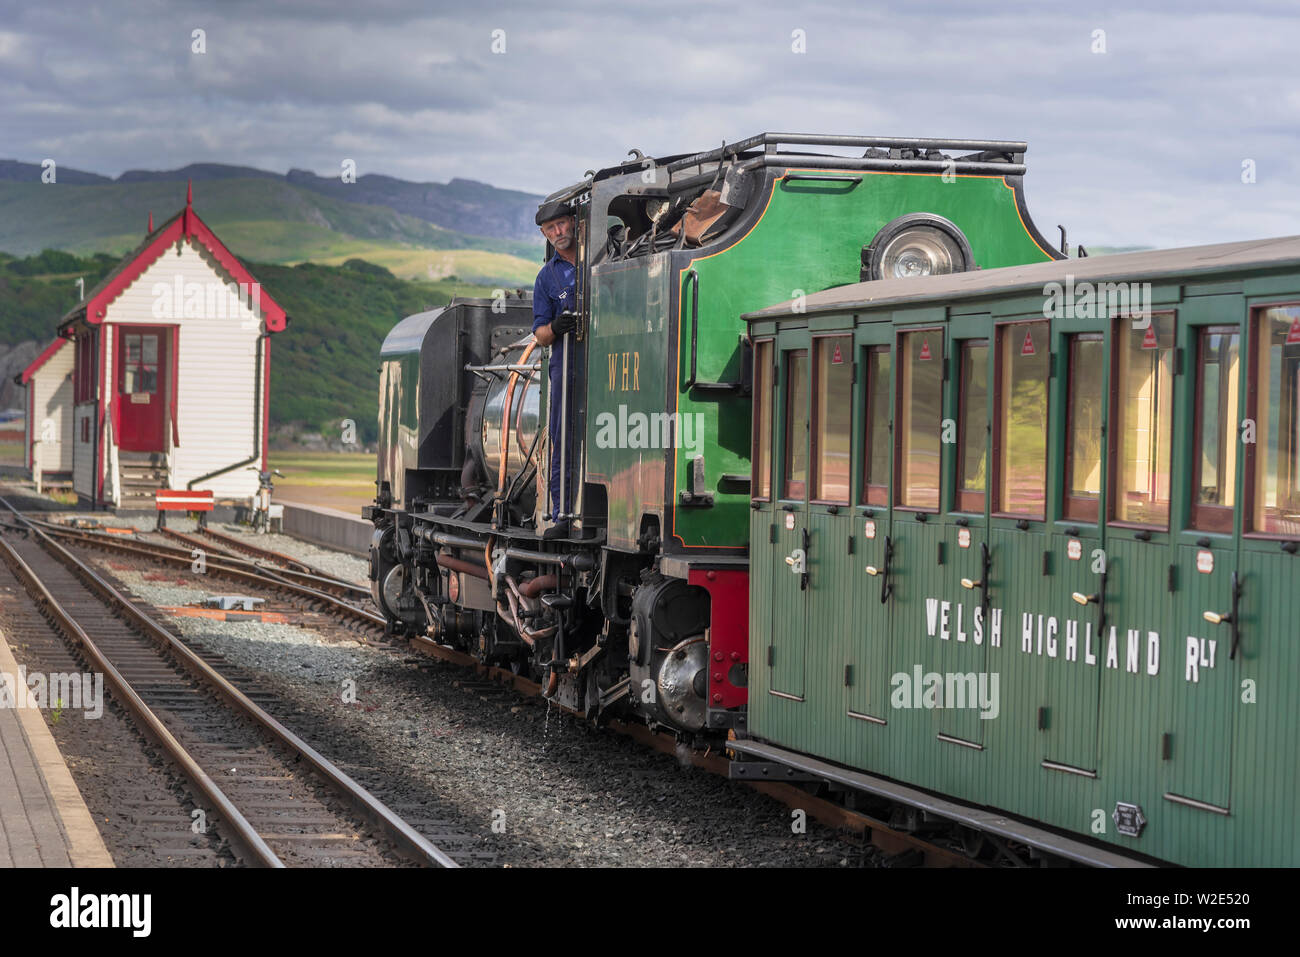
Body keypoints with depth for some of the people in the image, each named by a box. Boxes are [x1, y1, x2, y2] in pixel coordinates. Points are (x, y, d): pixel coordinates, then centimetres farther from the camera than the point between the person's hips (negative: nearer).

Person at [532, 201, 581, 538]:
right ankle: (562, 516, 3)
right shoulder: (547, 276, 14)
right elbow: (540, 334, 10)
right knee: (563, 441, 0)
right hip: (565, 366, 2)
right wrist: (554, 328, -13)